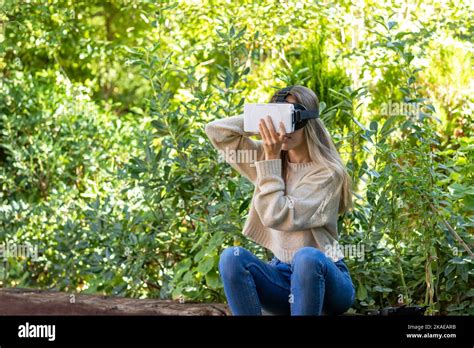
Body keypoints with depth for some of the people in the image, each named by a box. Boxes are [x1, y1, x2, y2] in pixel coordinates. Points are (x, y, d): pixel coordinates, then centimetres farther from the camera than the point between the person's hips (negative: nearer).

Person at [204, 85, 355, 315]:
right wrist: (261, 117, -6)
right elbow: (216, 131, 5)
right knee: (232, 257, -24)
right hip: (282, 274, 5)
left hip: (323, 277, -5)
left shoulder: (327, 173, -12)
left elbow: (277, 216, -22)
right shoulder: (269, 157, 5)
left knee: (307, 257, -39)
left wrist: (271, 160, -17)